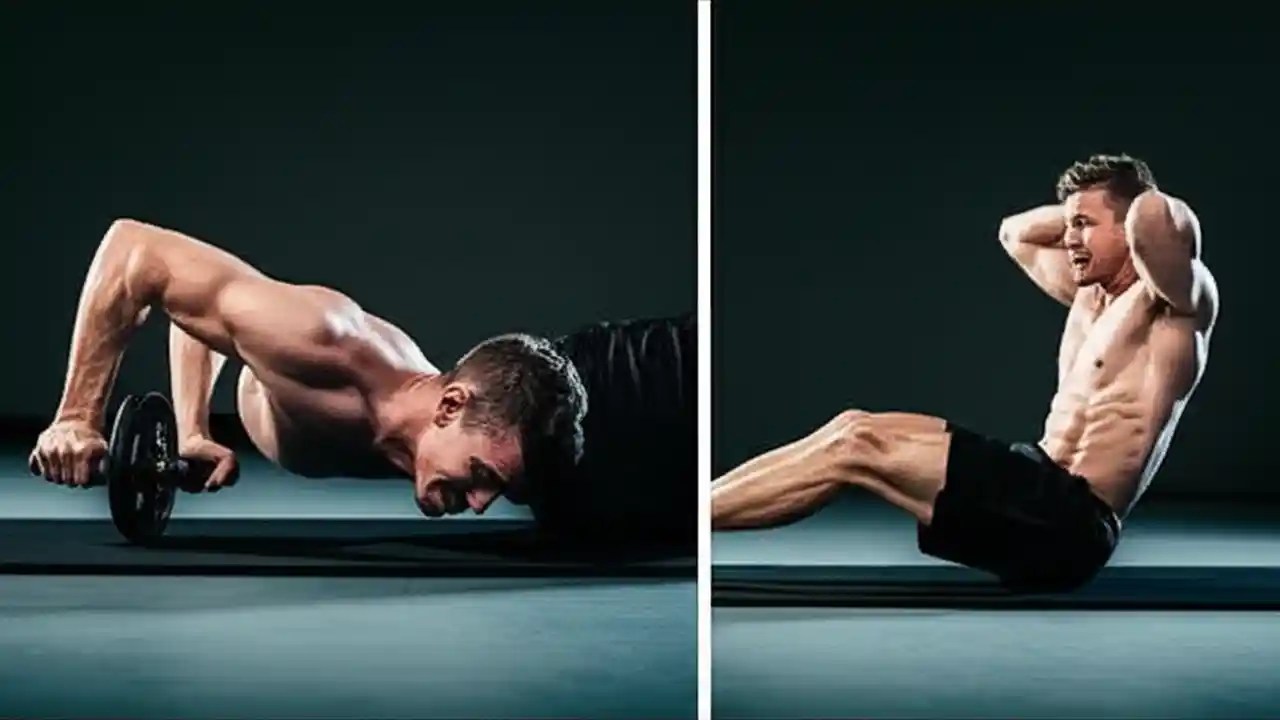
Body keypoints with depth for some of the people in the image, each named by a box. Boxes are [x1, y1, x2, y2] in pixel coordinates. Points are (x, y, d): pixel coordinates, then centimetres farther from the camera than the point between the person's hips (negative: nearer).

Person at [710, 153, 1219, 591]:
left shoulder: (1177, 303, -7)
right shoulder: (1089, 296, 19)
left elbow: (1157, 217, -30)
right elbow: (1015, 233, 36)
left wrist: (1133, 205, -6)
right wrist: (1081, 208, 22)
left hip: (1072, 522, -9)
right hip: (1038, 502, 9)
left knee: (858, 446, -15)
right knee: (854, 429, -1)